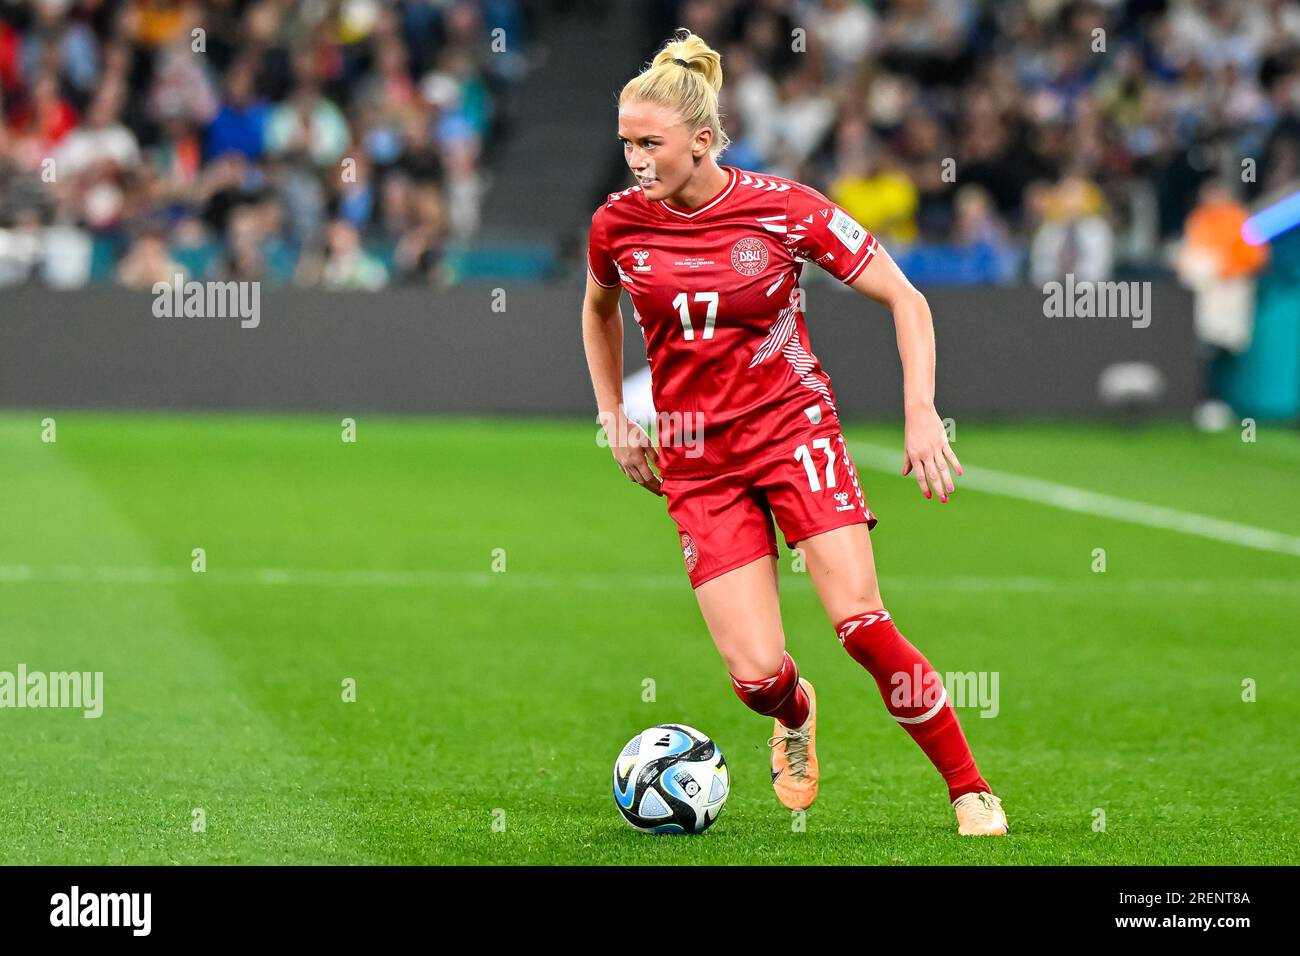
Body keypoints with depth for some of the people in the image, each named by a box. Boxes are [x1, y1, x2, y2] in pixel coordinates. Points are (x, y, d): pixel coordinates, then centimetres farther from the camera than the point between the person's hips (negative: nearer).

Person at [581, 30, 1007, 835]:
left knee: (859, 620, -18)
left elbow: (905, 299, -4)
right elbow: (599, 310, 22)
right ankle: (796, 715, 29)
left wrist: (922, 415, -13)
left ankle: (971, 790, -3)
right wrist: (616, 420, 15)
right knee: (756, 672, -10)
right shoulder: (617, 225, -2)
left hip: (793, 428, -2)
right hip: (695, 461, 2)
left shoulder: (784, 208, -11)